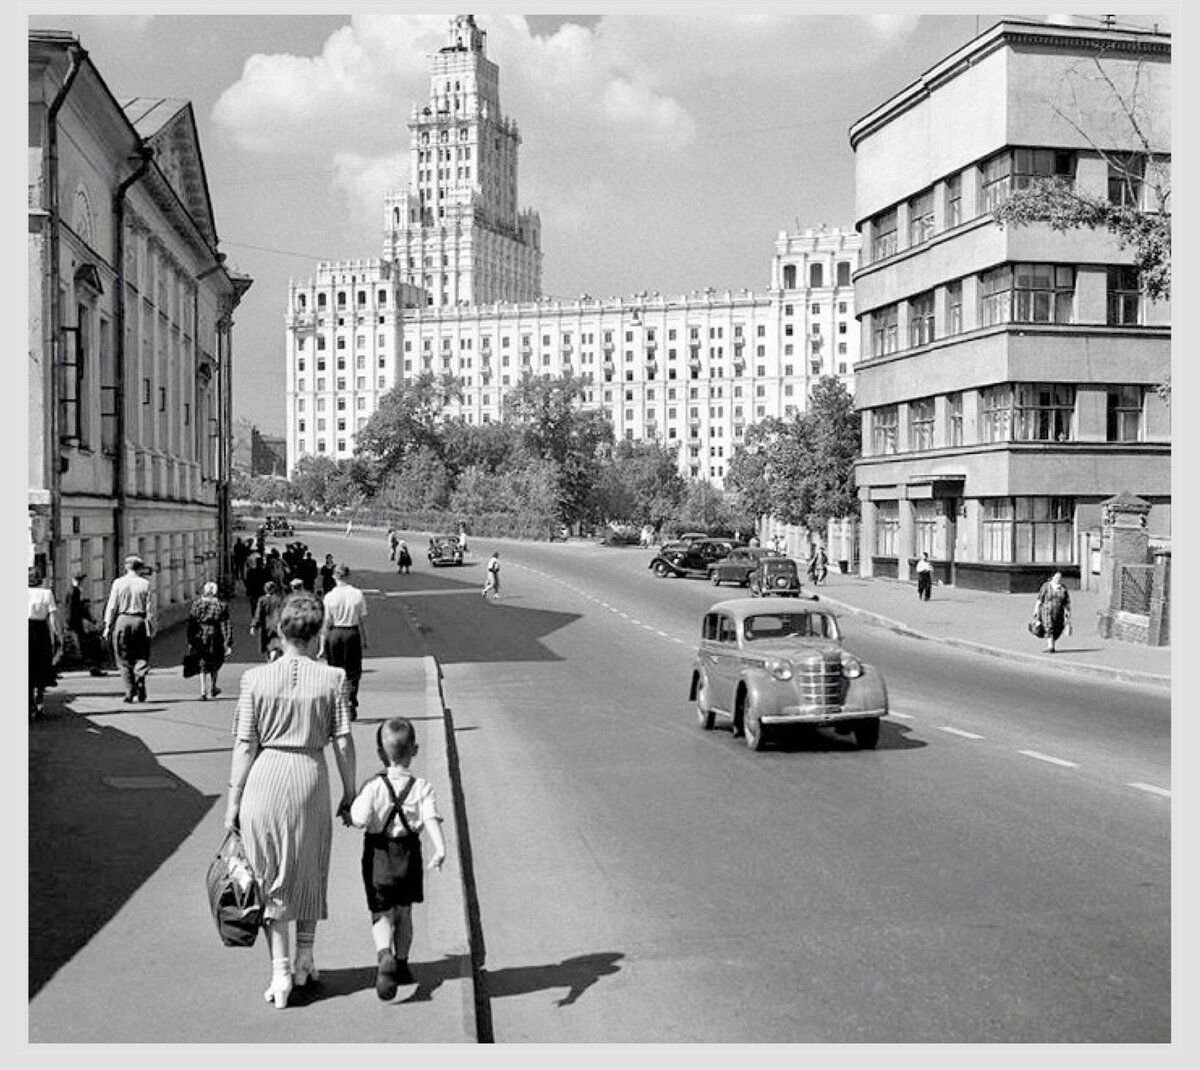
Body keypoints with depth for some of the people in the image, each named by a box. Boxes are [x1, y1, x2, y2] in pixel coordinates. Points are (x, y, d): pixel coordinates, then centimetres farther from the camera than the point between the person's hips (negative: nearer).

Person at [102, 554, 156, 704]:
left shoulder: (118, 583, 1)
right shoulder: (145, 584, 0)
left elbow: (112, 607, 1)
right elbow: (150, 609, -1)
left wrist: (108, 626, 5)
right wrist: (151, 627, 5)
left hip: (122, 620, 0)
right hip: (140, 621, 0)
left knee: (124, 658, 7)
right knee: (141, 656, 9)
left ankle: (129, 691, 3)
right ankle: (140, 676, -19)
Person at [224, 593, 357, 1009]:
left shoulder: (255, 678, -7)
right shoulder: (332, 679, -7)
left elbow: (245, 745, -5)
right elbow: (344, 743, -5)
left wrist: (233, 799, 3)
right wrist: (350, 791, 8)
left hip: (265, 776, -1)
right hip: (311, 775, 1)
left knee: (270, 879, 11)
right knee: (309, 874, 20)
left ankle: (281, 972, 9)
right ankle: (304, 962, 30)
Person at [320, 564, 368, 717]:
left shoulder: (329, 597, -6)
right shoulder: (357, 594, -4)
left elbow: (327, 624, -5)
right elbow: (361, 621, -1)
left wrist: (322, 646, 0)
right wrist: (364, 640, 10)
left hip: (334, 634, 0)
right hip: (352, 634, 0)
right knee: (352, 672, 9)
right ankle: (351, 703, -3)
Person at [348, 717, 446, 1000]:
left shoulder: (373, 786, -12)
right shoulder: (421, 787, -8)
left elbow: (360, 820, -20)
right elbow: (432, 819, -21)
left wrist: (350, 812, 1)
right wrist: (440, 848, -30)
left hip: (378, 856, -2)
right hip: (409, 856, 2)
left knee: (381, 914, 8)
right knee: (404, 912, 20)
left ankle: (385, 955, -19)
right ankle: (401, 964, 30)